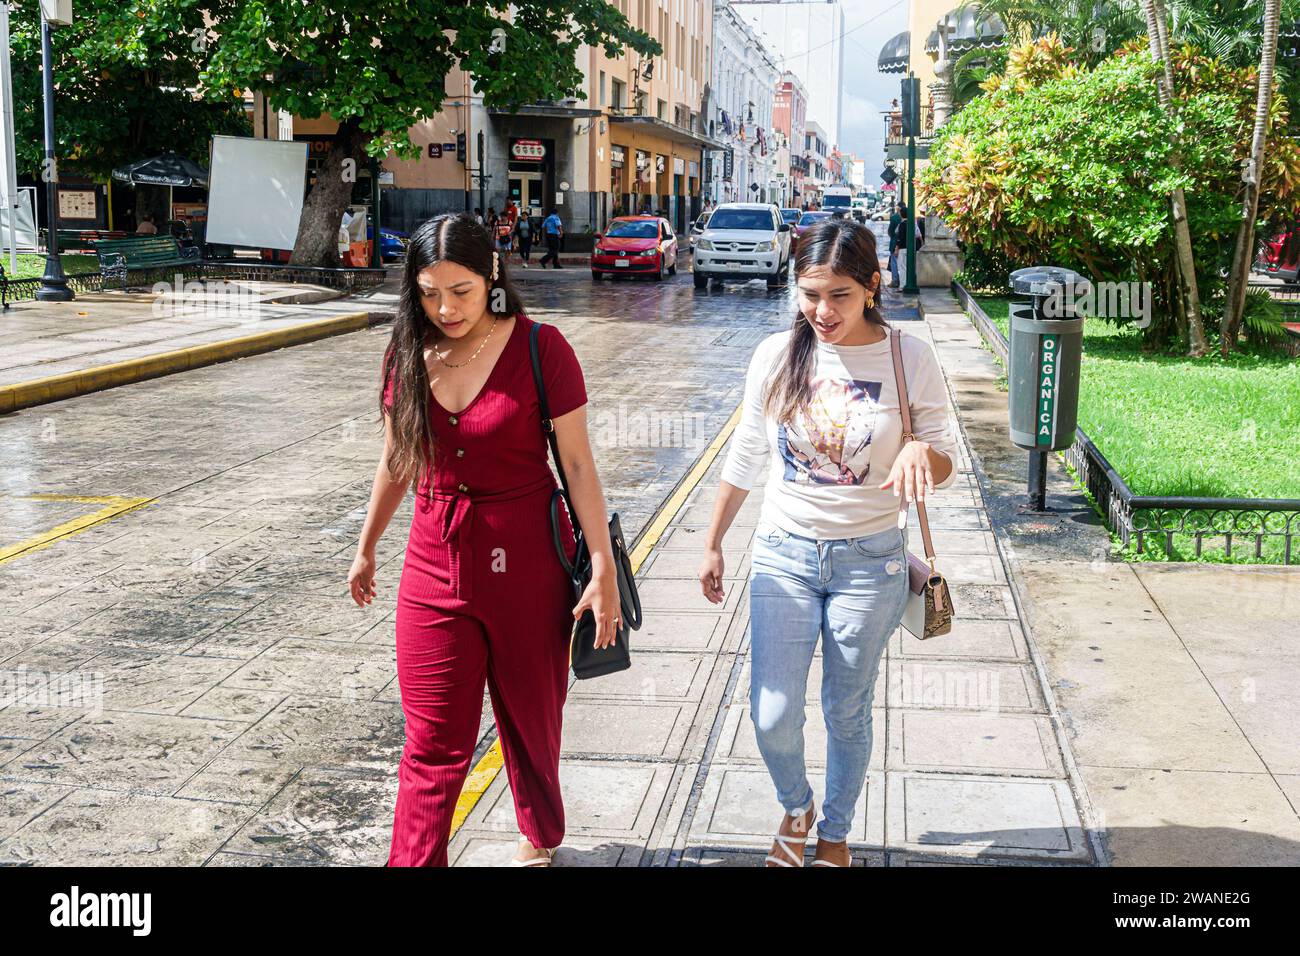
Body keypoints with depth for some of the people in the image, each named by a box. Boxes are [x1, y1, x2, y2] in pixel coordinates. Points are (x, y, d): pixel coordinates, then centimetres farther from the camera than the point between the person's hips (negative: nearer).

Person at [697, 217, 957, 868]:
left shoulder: (909, 360, -10)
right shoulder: (776, 356, -5)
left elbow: (944, 467, -3)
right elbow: (744, 459, 7)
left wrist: (922, 452, -27)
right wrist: (713, 544, 13)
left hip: (870, 561, -1)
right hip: (783, 553, 1)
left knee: (847, 715, 13)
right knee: (772, 717, -3)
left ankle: (834, 834, 39)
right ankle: (796, 808, 31)